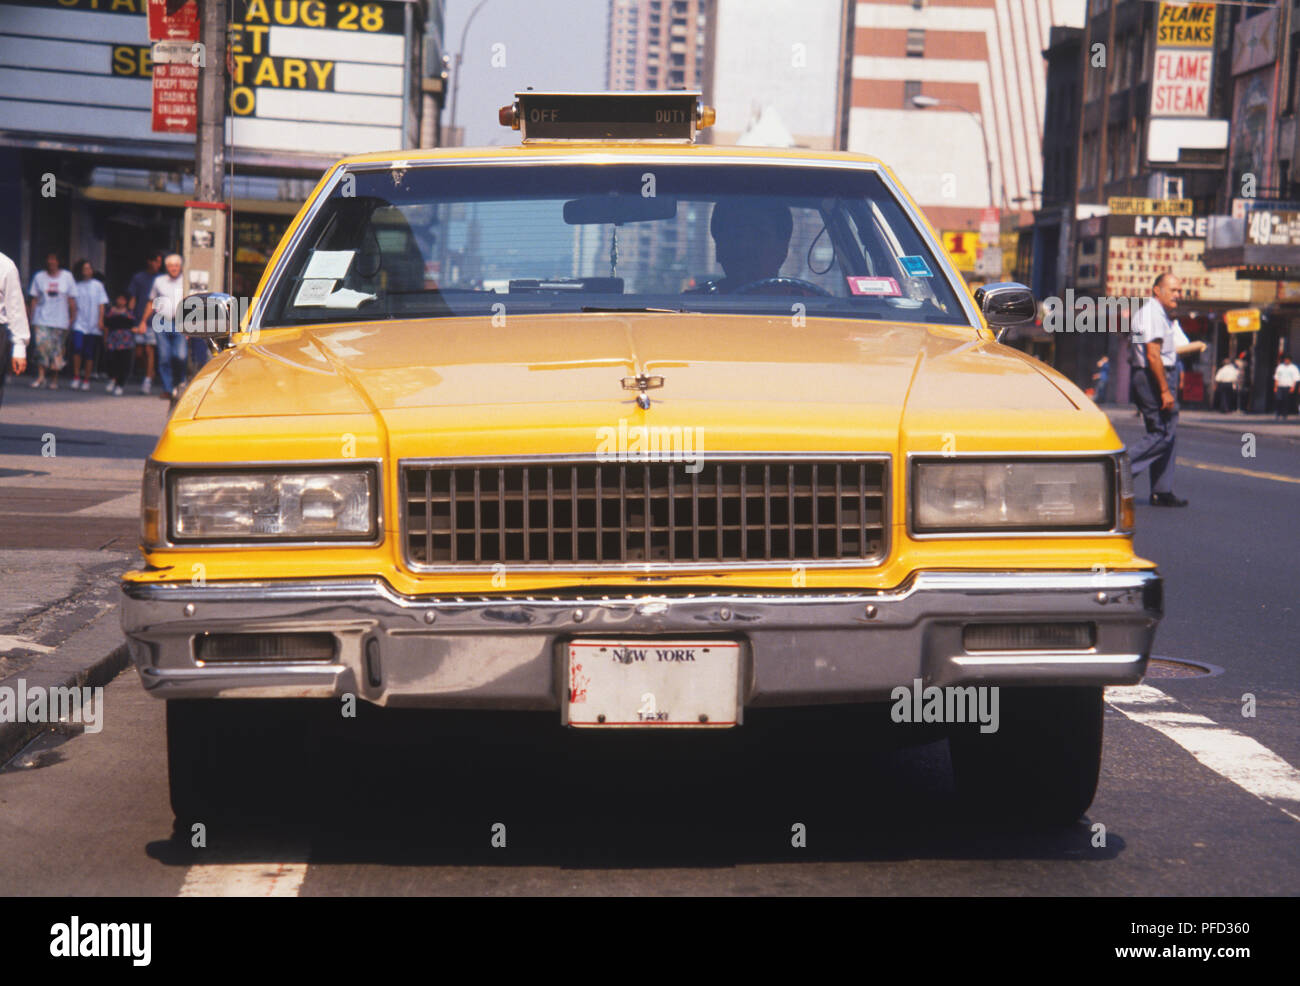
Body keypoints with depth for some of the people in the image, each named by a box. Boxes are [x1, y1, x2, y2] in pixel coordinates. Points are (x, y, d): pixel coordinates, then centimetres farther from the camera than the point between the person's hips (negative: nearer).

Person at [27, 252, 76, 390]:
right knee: (41, 344, -16)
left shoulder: (67, 277, 5)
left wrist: (73, 316, 3)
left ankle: (54, 379, 11)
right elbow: (35, 299, 8)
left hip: (60, 320, 0)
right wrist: (32, 317, 2)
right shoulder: (39, 277, 7)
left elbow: (72, 299, 7)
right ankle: (40, 377, -13)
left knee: (57, 350, 1)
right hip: (42, 319, 0)